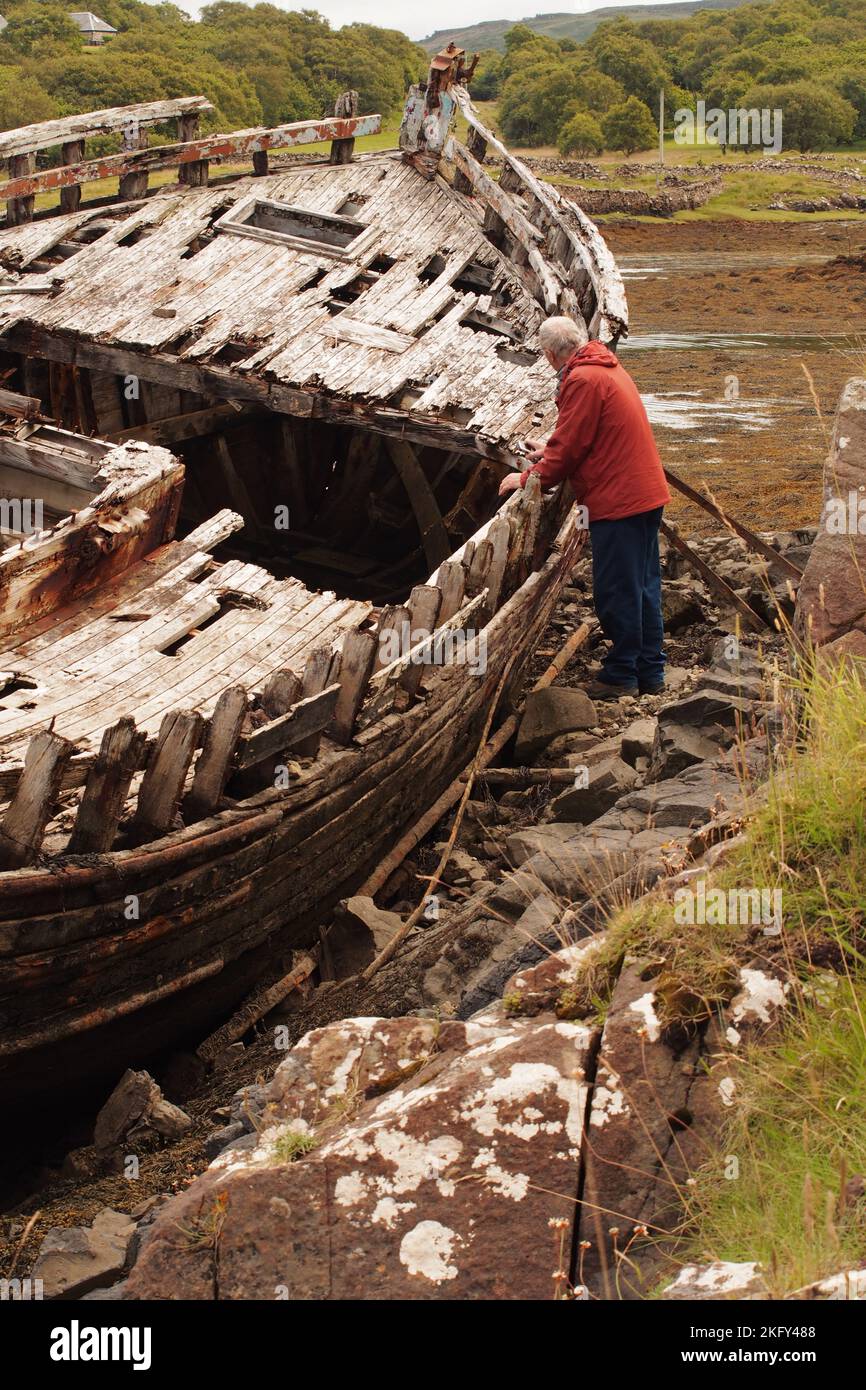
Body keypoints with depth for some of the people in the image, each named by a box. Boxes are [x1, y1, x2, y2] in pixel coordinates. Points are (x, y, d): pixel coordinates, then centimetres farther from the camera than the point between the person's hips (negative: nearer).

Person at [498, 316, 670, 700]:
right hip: (647, 494, 10)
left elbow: (568, 450, -14)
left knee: (615, 592, 0)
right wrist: (549, 453, 25)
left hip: (618, 502, -10)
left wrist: (527, 478, -1)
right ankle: (650, 673, 23)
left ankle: (620, 675, 9)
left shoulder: (582, 380, -16)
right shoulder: (608, 368, 15)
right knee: (643, 586, 15)